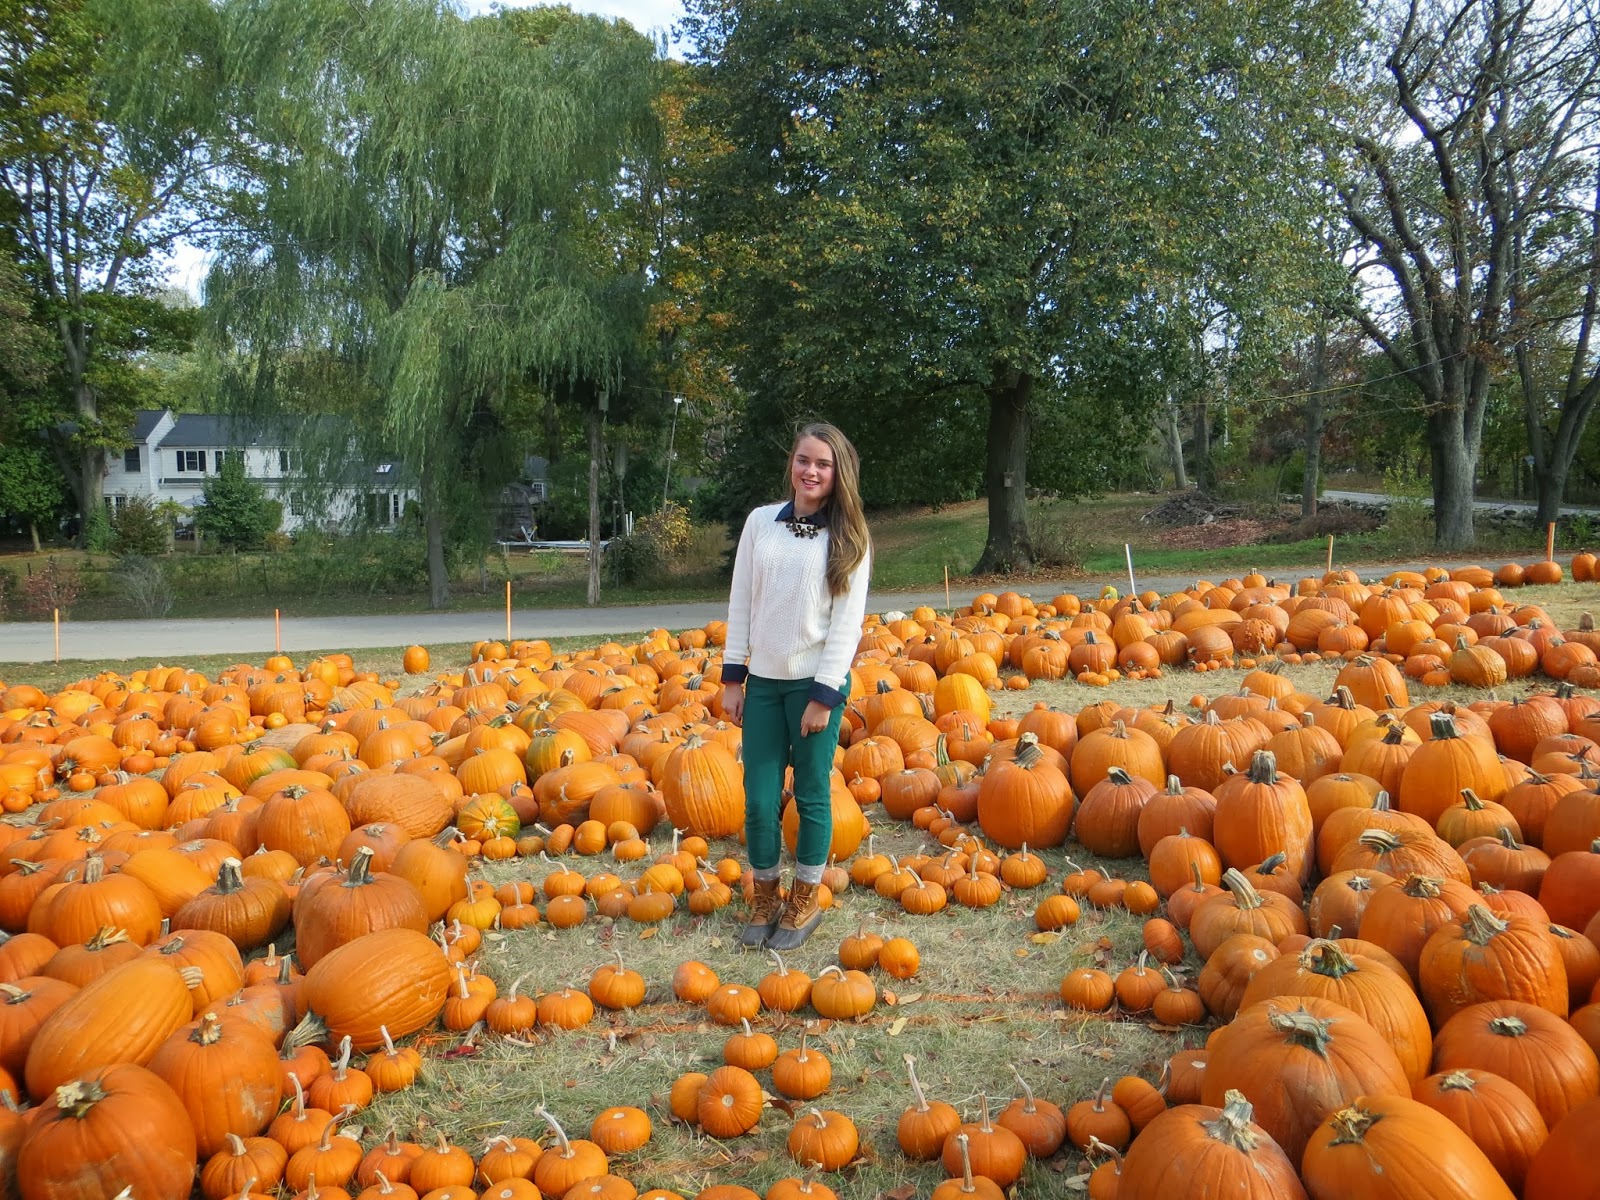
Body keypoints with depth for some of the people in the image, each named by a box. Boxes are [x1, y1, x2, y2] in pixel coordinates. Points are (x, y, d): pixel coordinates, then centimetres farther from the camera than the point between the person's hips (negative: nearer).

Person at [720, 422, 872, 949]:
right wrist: (732, 676, 3)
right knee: (759, 800, 5)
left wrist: (824, 696, -11)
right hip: (763, 681, 3)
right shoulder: (761, 521, 3)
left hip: (816, 681, -2)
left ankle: (805, 900, 25)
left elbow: (848, 623, -7)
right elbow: (740, 603, 6)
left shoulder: (849, 539, -4)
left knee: (812, 796, 7)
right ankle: (766, 897, 25)